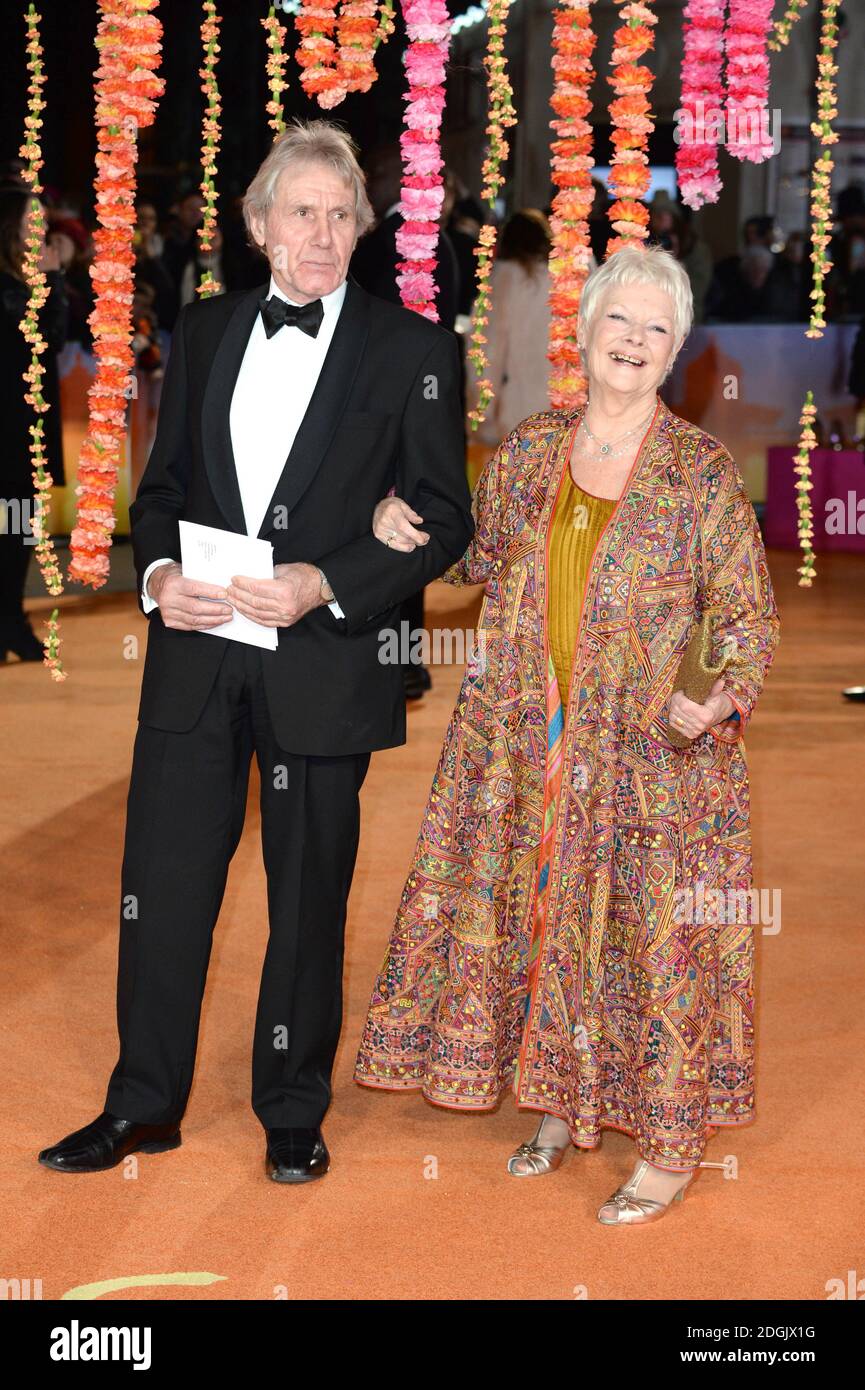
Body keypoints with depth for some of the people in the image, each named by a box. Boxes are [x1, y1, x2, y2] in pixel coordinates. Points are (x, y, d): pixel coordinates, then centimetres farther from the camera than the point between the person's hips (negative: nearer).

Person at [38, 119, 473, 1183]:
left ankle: (293, 1114, 24)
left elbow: (442, 518, -3)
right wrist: (159, 571, -6)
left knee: (308, 898, 8)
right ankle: (143, 1106, 22)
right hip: (197, 654, 3)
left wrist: (324, 584, -16)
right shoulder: (202, 333, 11)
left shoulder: (411, 350, 0)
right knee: (161, 886, 6)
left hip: (324, 658, -3)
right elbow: (162, 486, 15)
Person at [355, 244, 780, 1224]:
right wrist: (412, 535, 1)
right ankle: (561, 1105, 31)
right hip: (528, 745, 4)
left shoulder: (703, 473, -6)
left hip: (655, 757, -4)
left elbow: (748, 616, -5)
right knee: (537, 914, 12)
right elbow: (486, 560, 20)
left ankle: (670, 1147, 15)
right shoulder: (527, 450, 5)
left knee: (656, 933, 1)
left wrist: (721, 697, -22)